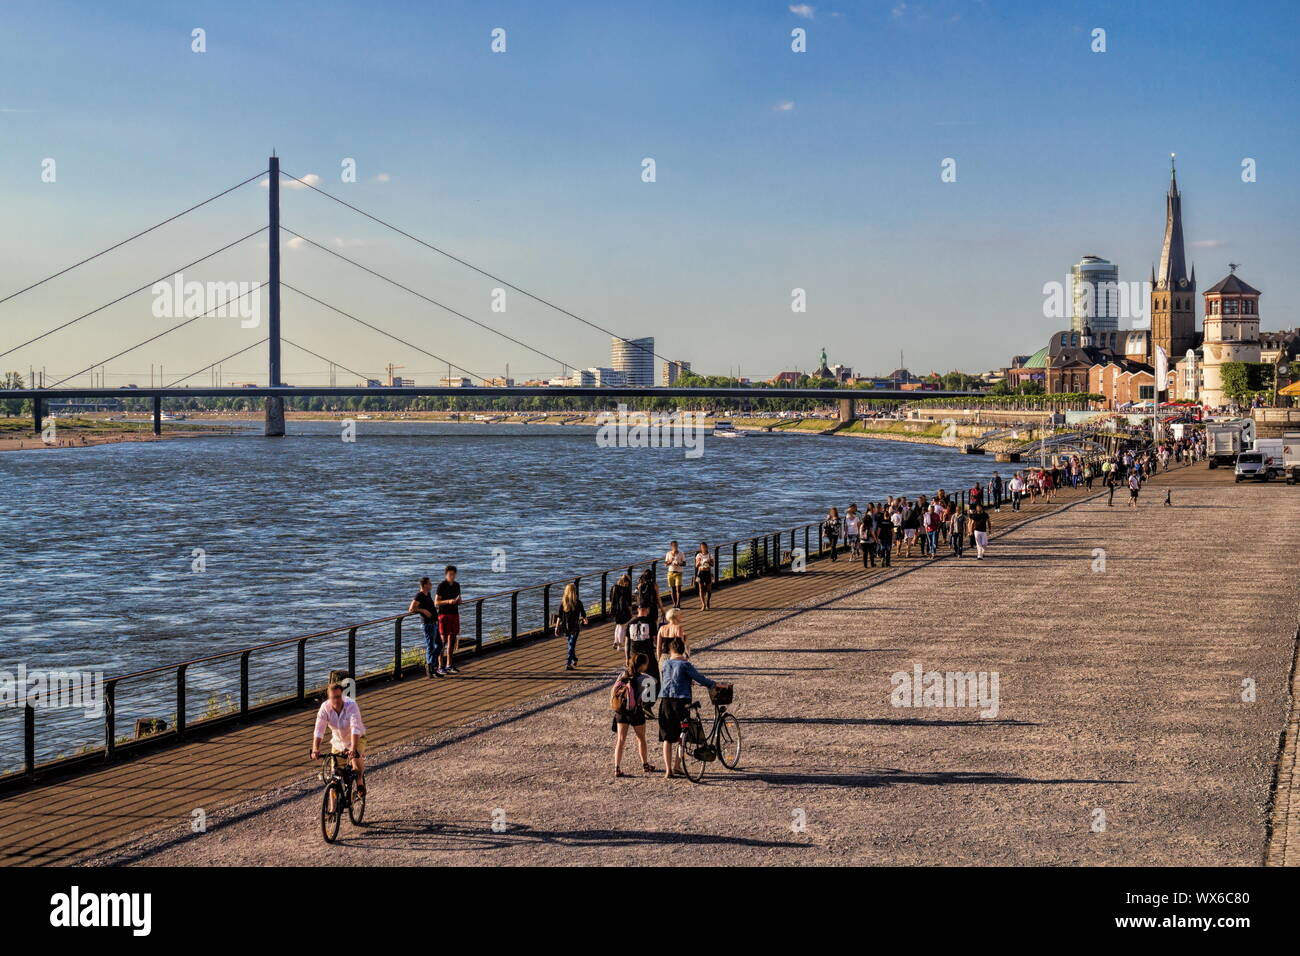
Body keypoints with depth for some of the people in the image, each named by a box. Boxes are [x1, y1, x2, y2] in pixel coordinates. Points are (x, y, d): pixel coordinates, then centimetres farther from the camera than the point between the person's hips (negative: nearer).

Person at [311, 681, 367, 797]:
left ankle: (360, 780, -1)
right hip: (338, 741, 3)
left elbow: (355, 728, -39)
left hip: (356, 739, -3)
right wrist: (315, 749, -42)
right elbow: (319, 730, -27)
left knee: (356, 758, -31)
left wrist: (353, 749, -51)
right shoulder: (325, 707, -21)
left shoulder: (351, 705, -30)